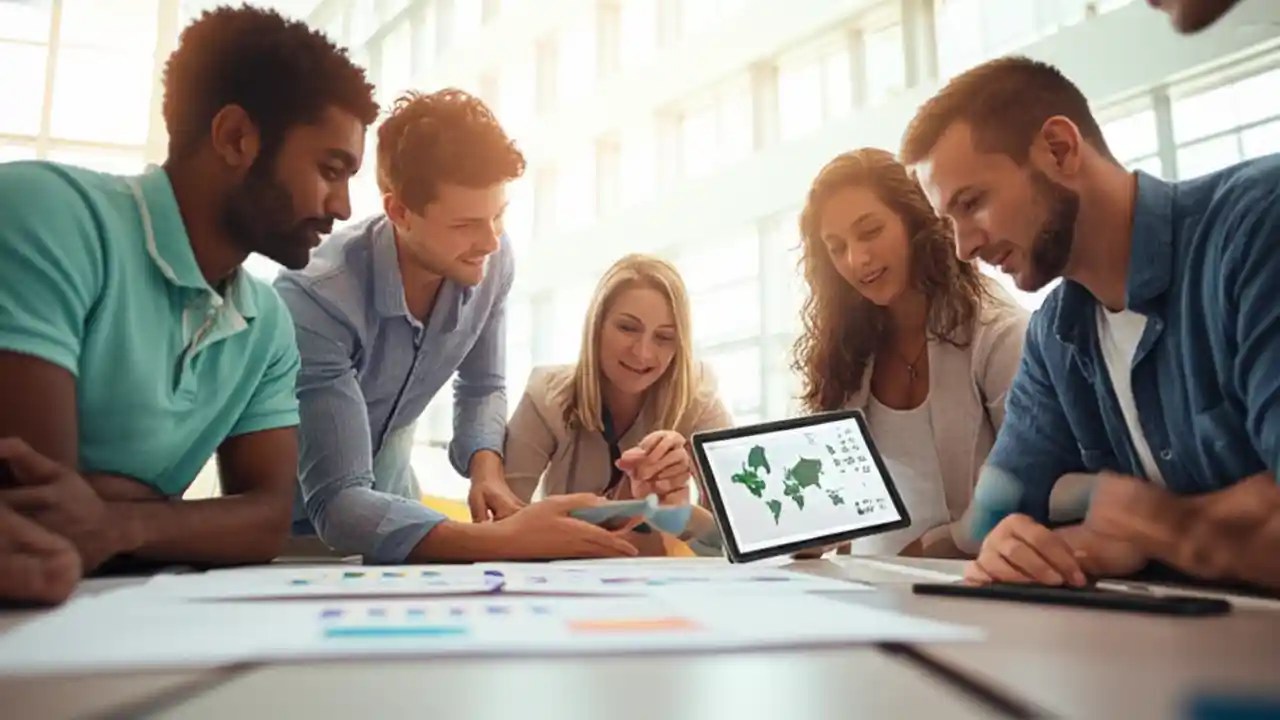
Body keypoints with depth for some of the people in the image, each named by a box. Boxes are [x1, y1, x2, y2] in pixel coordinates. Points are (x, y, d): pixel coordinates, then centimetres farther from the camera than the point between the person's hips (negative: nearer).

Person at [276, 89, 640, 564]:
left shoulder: (493, 264, -15)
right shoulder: (319, 298, -32)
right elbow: (336, 502, -34)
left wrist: (487, 472, -19)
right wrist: (501, 539, -46)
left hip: (385, 485, 4)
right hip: (295, 513, -3)